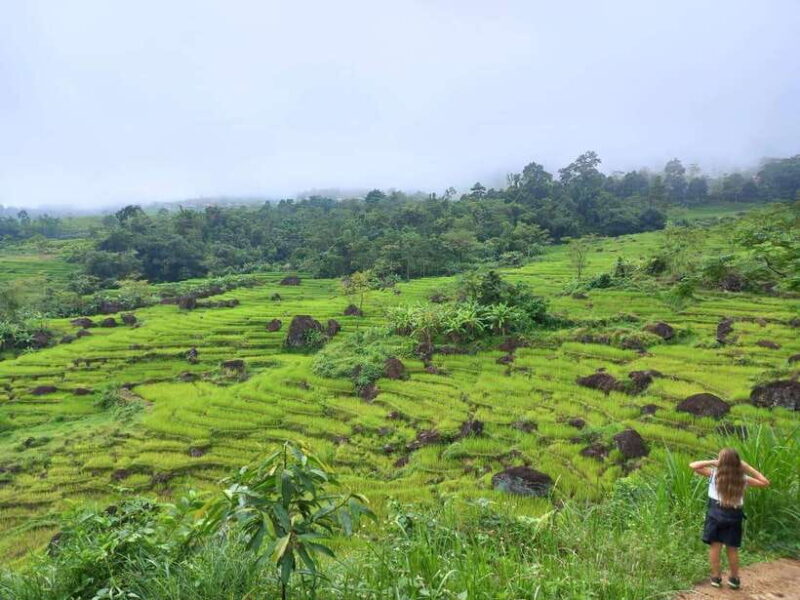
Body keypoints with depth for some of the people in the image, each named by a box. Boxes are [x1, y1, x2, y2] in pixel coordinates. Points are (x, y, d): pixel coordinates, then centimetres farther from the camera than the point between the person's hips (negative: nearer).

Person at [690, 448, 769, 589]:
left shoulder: (714, 474, -10)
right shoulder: (743, 479, -7)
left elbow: (692, 465, -7)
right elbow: (765, 482, 6)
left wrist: (712, 462, -5)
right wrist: (748, 467, 3)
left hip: (716, 514, -1)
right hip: (734, 516, 1)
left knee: (715, 546, 10)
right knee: (732, 549, 14)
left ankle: (716, 577, 19)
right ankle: (734, 579, 26)